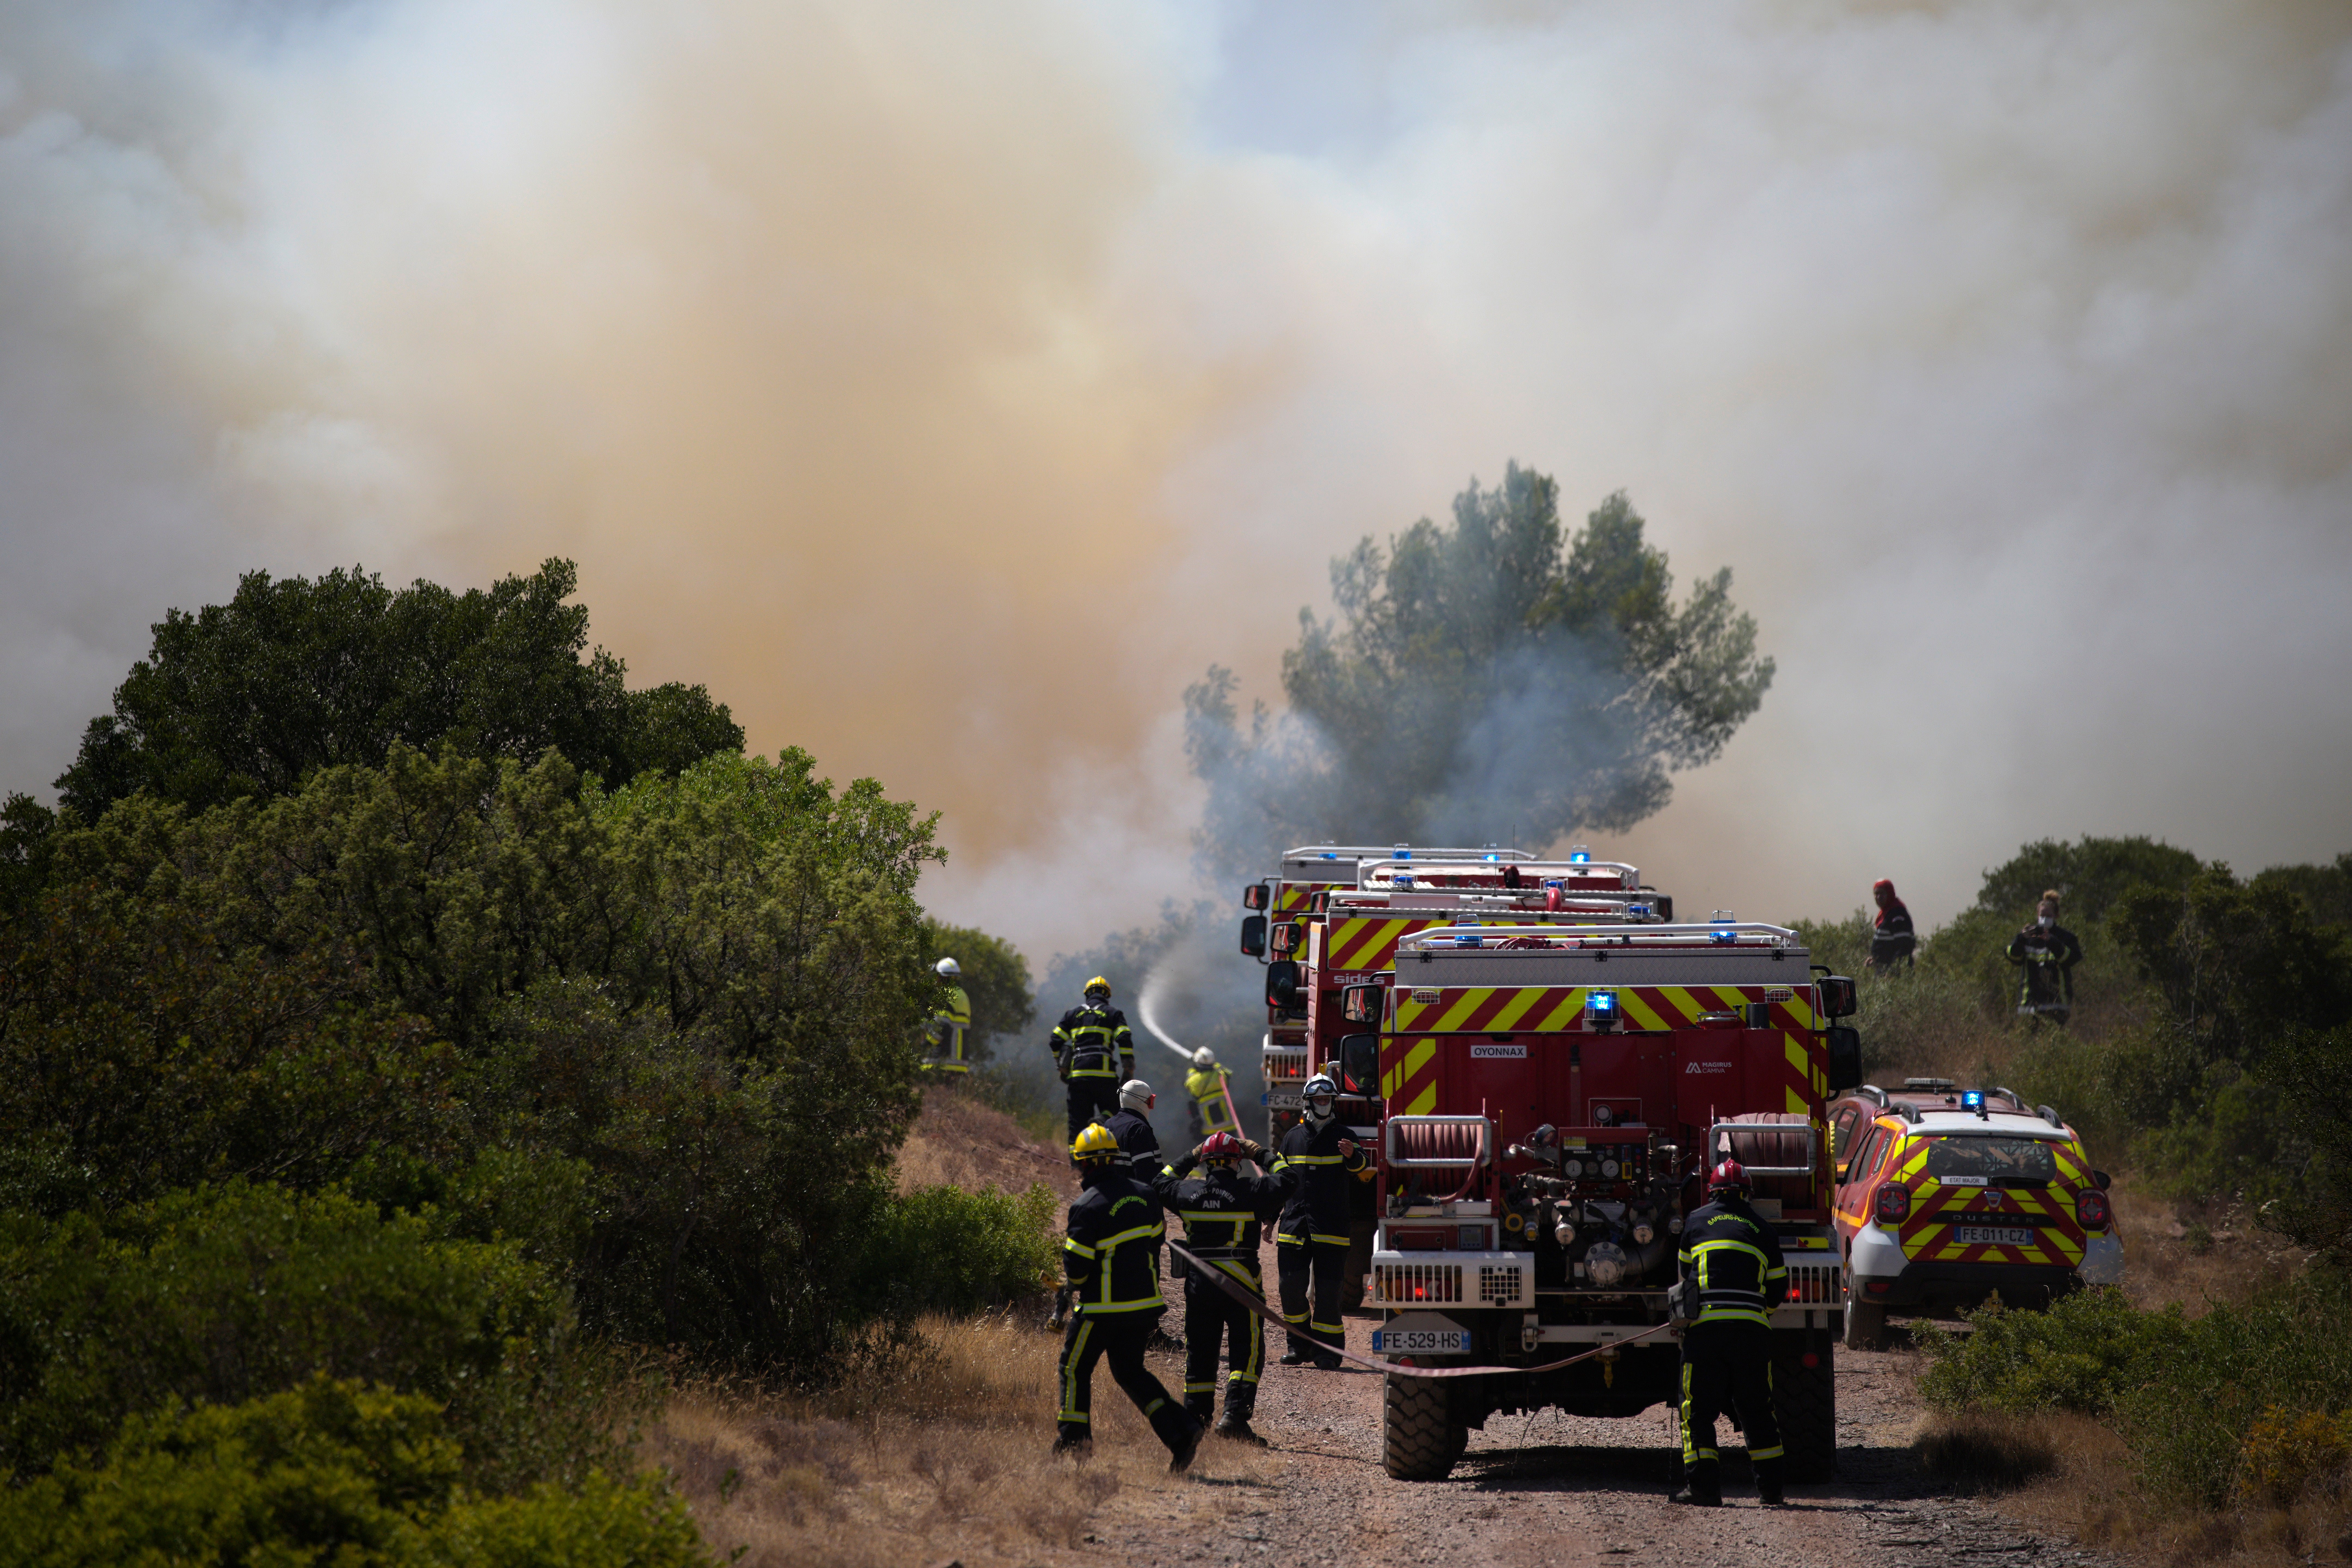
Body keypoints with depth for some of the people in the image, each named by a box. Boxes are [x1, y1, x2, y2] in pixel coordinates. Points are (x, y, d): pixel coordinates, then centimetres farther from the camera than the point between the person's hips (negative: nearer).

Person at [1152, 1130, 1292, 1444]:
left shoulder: (1188, 1192, 1)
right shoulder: (1250, 1191, -9)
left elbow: (1161, 1185, 22)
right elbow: (1287, 1180, 3)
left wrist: (1189, 1159, 27)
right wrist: (1261, 1156, 11)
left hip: (1198, 1285, 4)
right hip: (1241, 1285, -4)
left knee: (1200, 1355, 13)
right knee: (1247, 1353, -1)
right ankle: (1235, 1415, -16)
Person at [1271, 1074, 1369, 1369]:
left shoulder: (1342, 1137, 3)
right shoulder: (1293, 1138, 11)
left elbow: (1360, 1165, -18)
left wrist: (1352, 1155, -42)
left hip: (1331, 1230, -3)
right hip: (1294, 1225, 3)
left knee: (1327, 1292, -4)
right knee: (1292, 1289, 1)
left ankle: (1327, 1351, 2)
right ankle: (1299, 1345, 13)